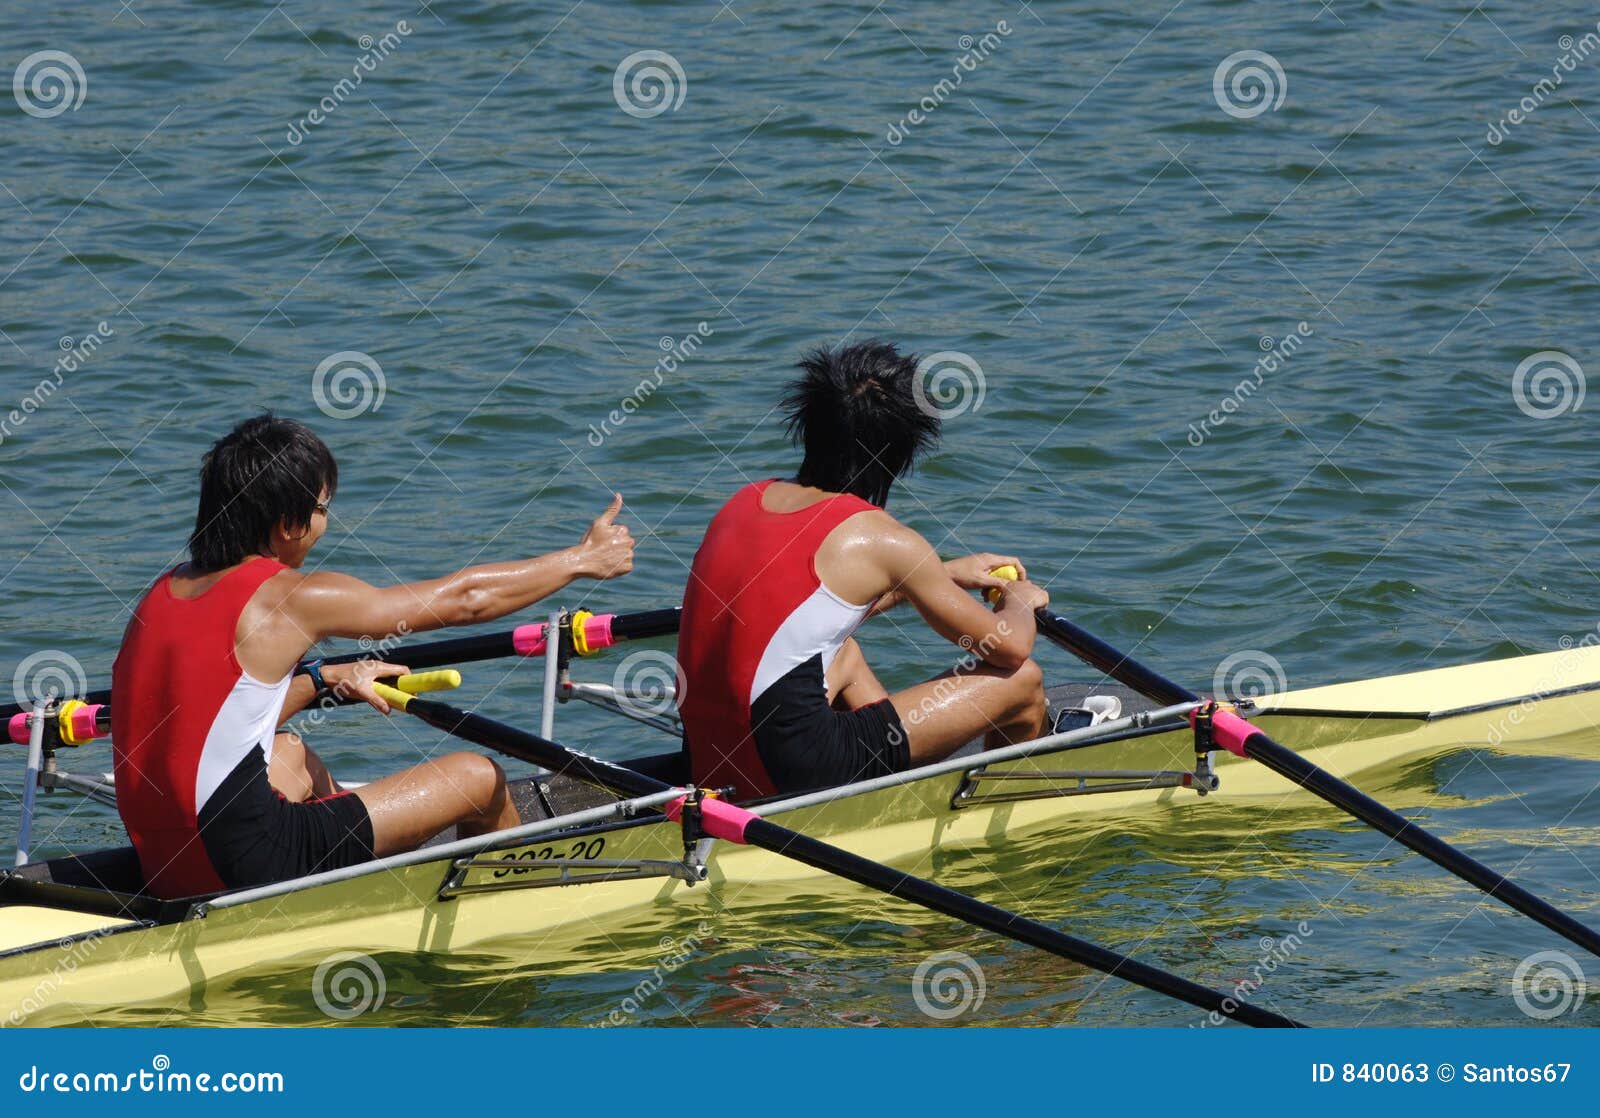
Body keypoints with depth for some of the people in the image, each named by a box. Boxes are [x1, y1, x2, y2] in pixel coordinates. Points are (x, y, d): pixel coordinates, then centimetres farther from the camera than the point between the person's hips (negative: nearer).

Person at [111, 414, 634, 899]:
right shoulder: (287, 598, -11)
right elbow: (465, 598, 0)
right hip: (245, 868, -8)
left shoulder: (168, 590, 9)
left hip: (159, 865, 8)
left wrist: (325, 678, 28)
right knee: (480, 779, 5)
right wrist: (583, 559, 11)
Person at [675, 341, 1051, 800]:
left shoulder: (747, 500, 11)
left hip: (704, 764, 8)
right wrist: (1019, 601, 26)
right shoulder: (882, 541, -8)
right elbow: (1008, 646, 3)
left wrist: (948, 573, 40)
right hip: (794, 773, -8)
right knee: (1022, 681, 8)